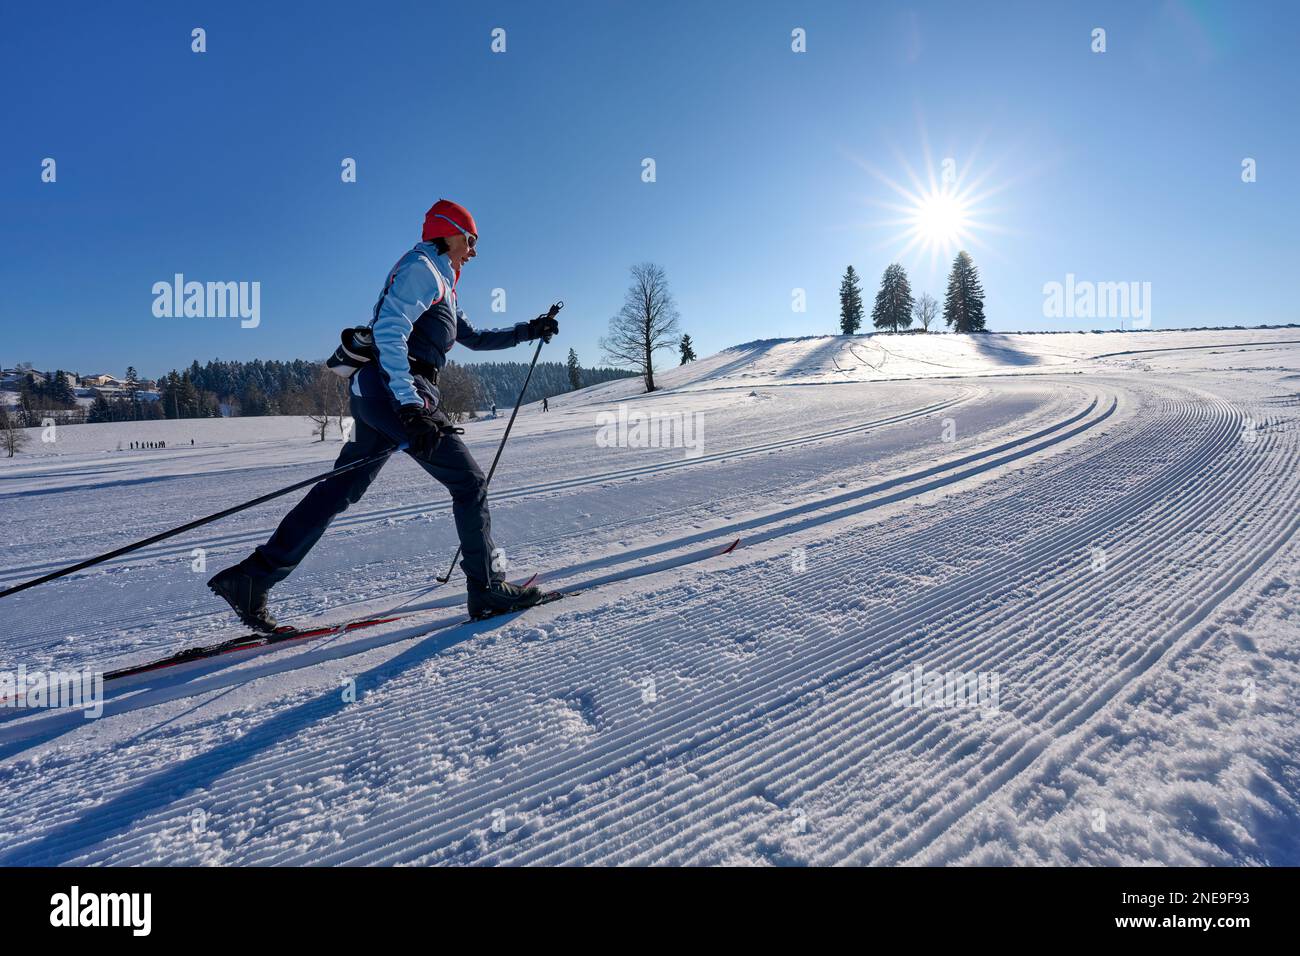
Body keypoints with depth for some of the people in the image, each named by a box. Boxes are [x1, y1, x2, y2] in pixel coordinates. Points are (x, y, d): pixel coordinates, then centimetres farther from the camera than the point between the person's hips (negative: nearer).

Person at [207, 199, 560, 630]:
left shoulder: (438, 282, 27)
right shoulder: (422, 267, -4)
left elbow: (472, 337, 35)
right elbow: (389, 332, -18)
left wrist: (527, 330, 29)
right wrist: (410, 407, -27)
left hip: (374, 395, 10)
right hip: (396, 393, -10)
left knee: (341, 490, 9)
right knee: (469, 483, -3)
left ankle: (252, 577, 11)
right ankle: (487, 588, 4)